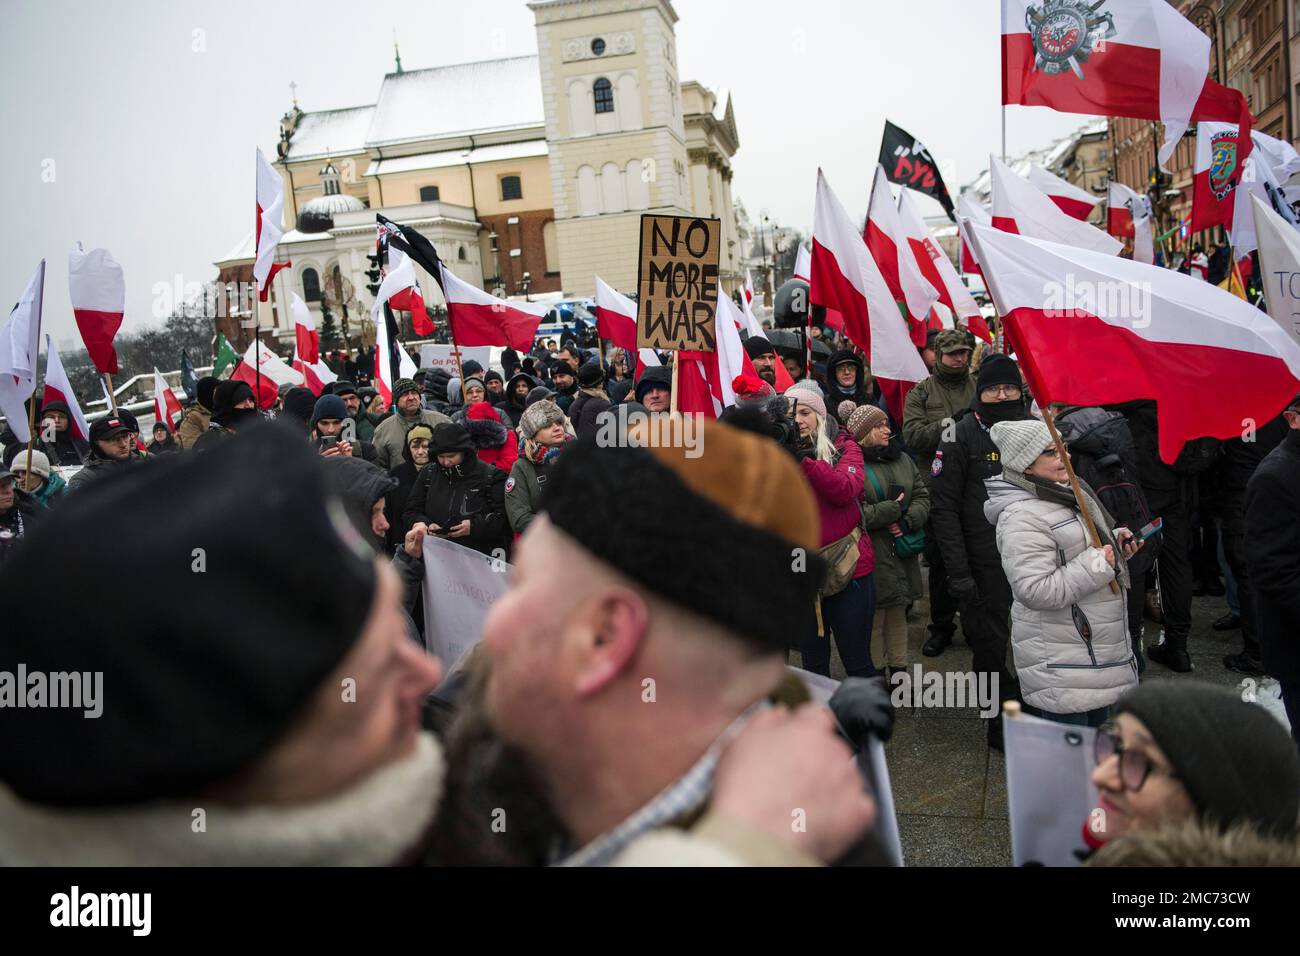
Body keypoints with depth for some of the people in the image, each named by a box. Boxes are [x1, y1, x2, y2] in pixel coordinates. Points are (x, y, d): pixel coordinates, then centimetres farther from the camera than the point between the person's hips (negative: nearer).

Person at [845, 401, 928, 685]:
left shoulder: (902, 459, 12)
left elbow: (922, 496, 11)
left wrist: (908, 521, -9)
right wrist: (892, 510, -16)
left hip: (902, 556, 7)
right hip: (871, 559, -7)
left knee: (898, 613, 17)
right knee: (874, 618, 1)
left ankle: (898, 668, 29)